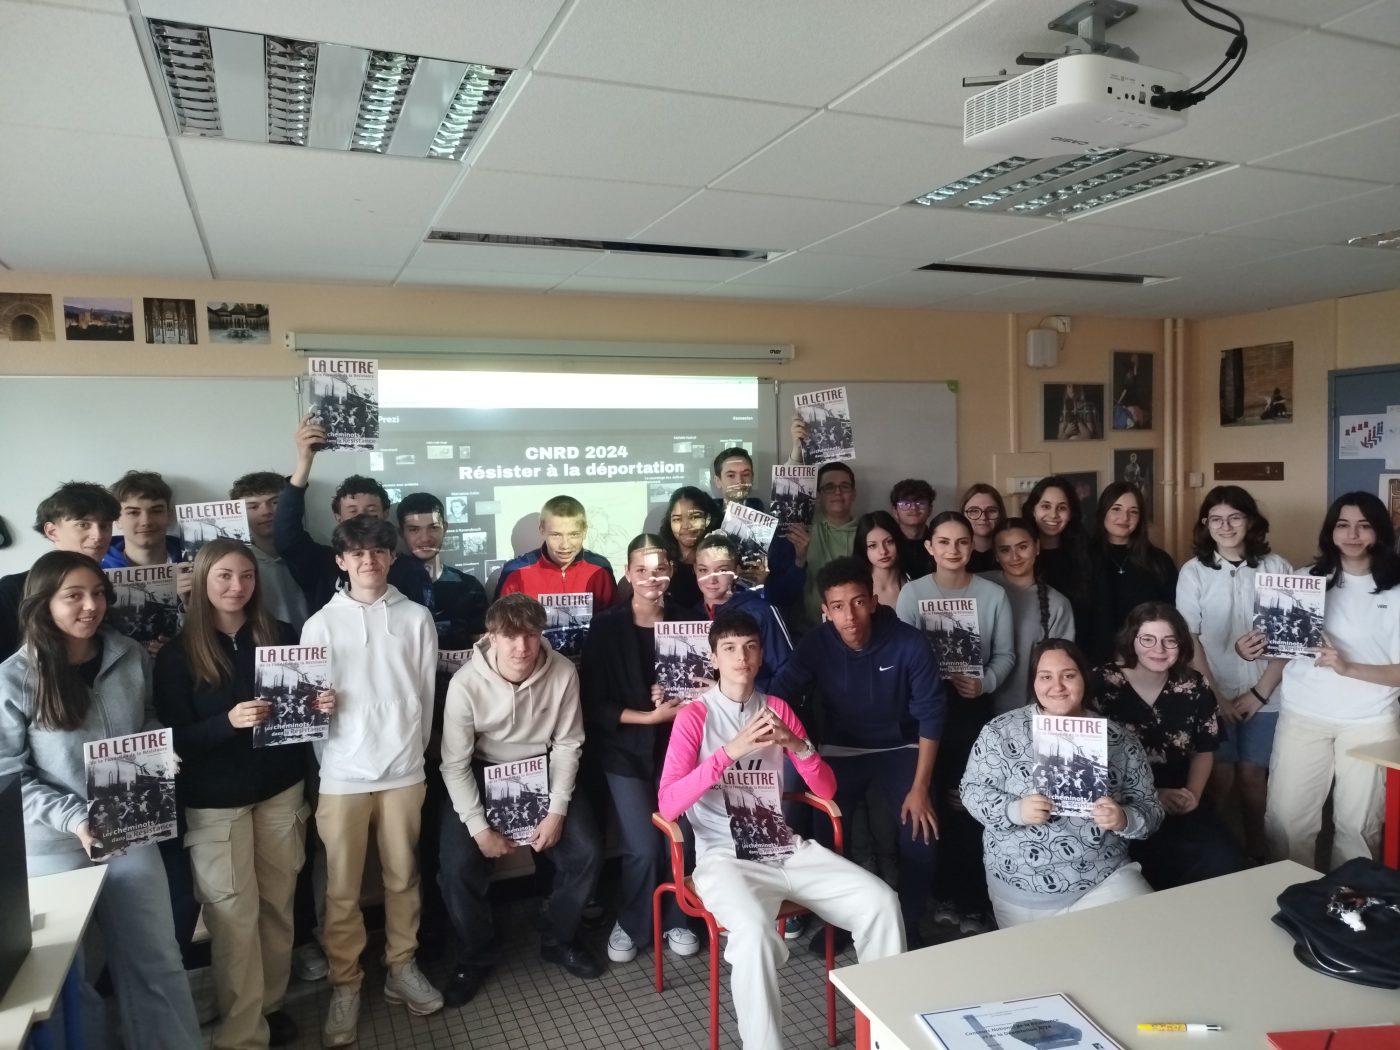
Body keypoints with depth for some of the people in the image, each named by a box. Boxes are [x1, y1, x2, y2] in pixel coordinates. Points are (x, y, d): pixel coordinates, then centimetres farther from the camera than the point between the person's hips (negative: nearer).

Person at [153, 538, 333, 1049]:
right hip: (215, 801, -3)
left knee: (277, 903, 12)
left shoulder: (282, 636, 1)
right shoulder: (177, 654, -6)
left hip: (281, 788, 3)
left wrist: (322, 704, -12)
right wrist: (228, 721, -26)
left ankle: (271, 1003, 30)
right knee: (235, 914, 1)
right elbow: (176, 739, -9)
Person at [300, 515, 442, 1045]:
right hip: (342, 773, 0)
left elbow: (426, 694, 5)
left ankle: (401, 967, 29)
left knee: (403, 877, 12)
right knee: (341, 889, 7)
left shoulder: (416, 618, 1)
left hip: (403, 769, 1)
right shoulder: (321, 624, 0)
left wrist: (410, 750, 5)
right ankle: (345, 985, 22)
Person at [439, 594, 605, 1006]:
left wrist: (557, 811, -14)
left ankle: (558, 939, 17)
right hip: (481, 775, -1)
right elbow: (455, 764, -17)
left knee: (586, 852, -10)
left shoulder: (563, 673, -21)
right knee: (458, 868, -17)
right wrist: (480, 828, -19)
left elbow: (566, 745, -9)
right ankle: (477, 954, 13)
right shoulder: (466, 683, -25)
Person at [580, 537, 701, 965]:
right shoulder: (605, 628, -6)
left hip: (678, 746, 2)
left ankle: (676, 920, 22)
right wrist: (650, 716, -15)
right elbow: (594, 705, -7)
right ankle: (630, 924, 19)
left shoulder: (689, 620, -1)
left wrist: (681, 699, -13)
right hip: (626, 750, -2)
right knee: (643, 847, -8)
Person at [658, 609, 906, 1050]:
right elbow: (668, 806, -15)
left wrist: (796, 744, -11)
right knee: (754, 930, -35)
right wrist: (730, 751, -24)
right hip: (724, 856, -4)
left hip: (787, 848, 5)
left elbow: (827, 789, 10)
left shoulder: (777, 708, 10)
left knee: (881, 902, -13)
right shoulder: (693, 715, -4)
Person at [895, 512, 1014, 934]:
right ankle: (942, 894, 22)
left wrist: (985, 682, -14)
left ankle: (974, 901, 13)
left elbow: (1006, 654, 2)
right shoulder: (912, 592, -3)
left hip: (975, 709, 1)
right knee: (931, 801, 6)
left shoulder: (993, 595, 0)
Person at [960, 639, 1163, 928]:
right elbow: (972, 790, -3)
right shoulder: (1000, 732, -5)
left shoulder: (1119, 740, 0)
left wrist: (1124, 819, -20)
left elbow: (1150, 810, 3)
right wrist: (1015, 810, -22)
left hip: (1106, 878, 1)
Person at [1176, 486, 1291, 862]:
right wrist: (1215, 695, -7)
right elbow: (1189, 639, -3)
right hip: (1212, 695, 0)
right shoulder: (1193, 571, -2)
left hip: (1264, 696, 0)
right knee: (1220, 775, 1)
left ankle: (1256, 850, 25)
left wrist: (1260, 692, -6)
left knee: (1252, 774, 7)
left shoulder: (1277, 568, -2)